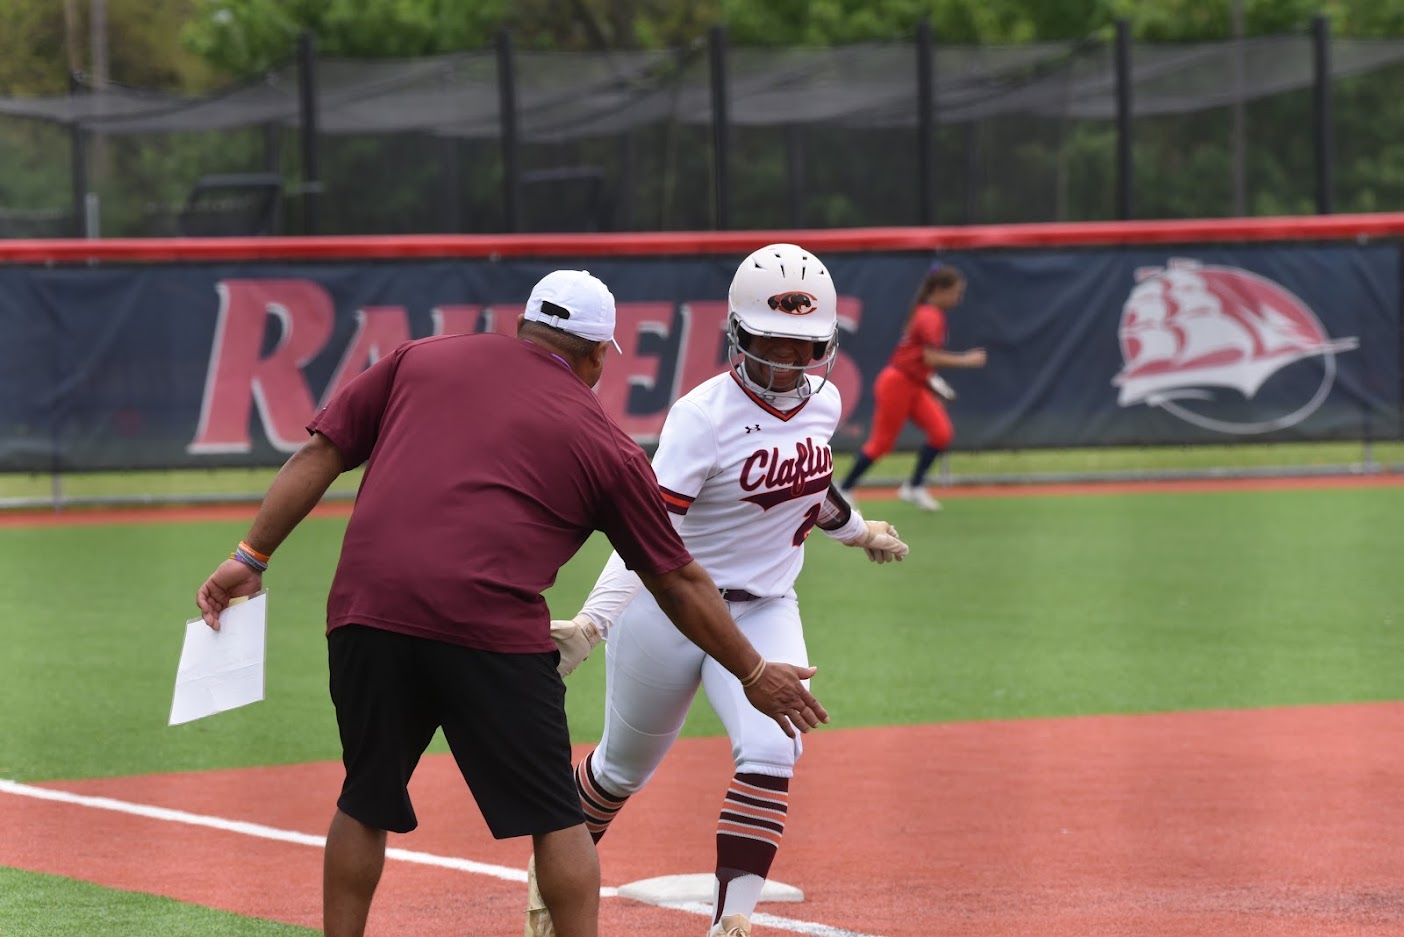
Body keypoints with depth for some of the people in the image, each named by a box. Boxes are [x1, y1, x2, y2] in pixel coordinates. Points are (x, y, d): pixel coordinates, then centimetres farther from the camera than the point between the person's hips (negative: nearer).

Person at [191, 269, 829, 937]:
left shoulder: (421, 359, 20)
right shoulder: (603, 444, 15)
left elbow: (320, 454, 13)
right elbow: (678, 583, 19)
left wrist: (251, 558, 14)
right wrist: (754, 674, 29)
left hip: (366, 612, 3)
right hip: (493, 634, -3)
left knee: (366, 804, 18)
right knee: (554, 817, 8)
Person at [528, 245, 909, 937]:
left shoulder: (822, 401, -3)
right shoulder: (703, 415, -23)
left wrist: (855, 530, 39)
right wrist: (594, 620, -43)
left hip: (765, 612, 4)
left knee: (770, 753, -19)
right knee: (625, 766, 14)